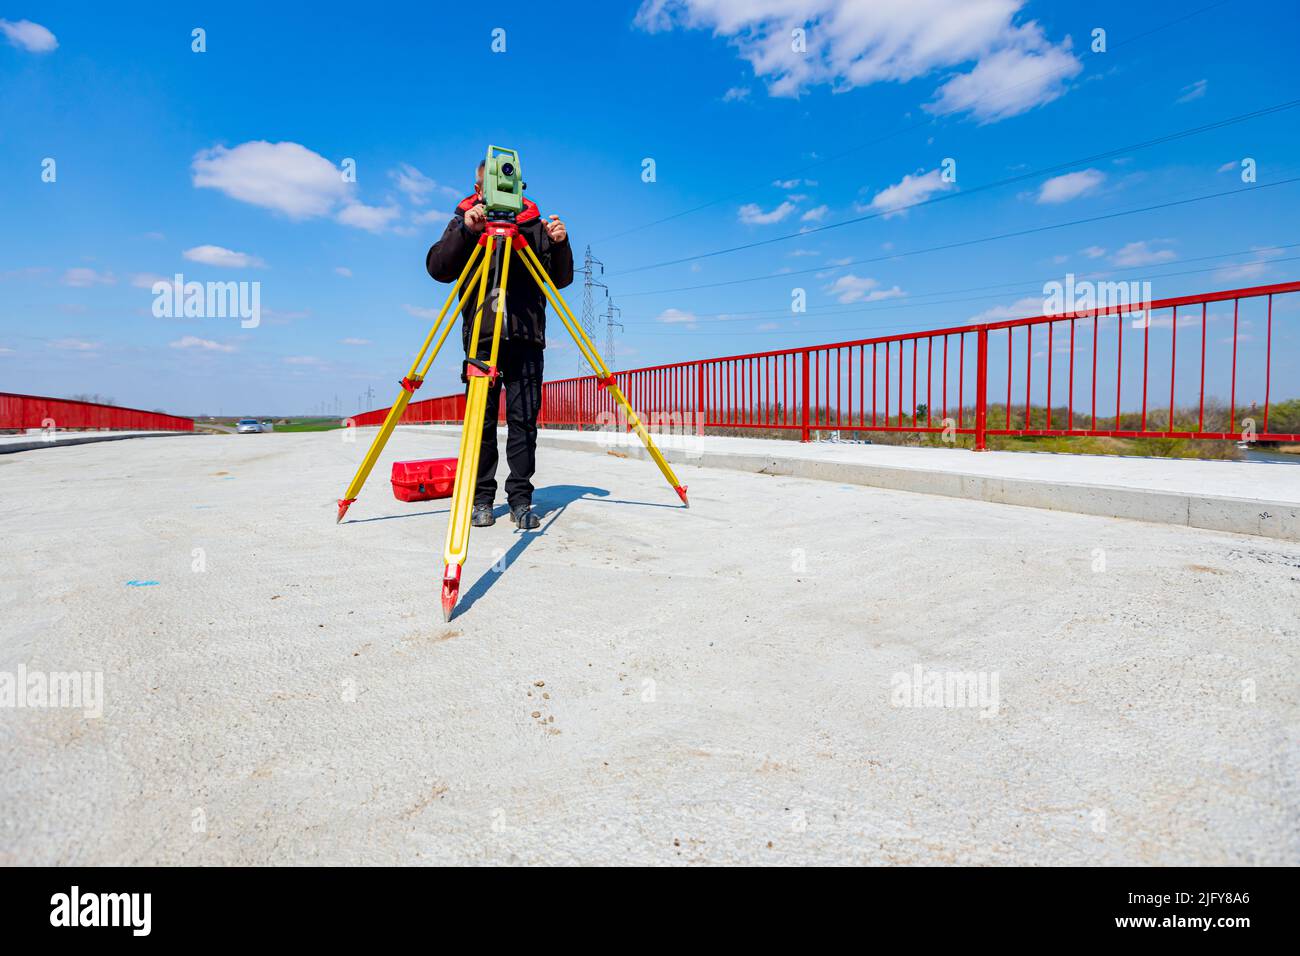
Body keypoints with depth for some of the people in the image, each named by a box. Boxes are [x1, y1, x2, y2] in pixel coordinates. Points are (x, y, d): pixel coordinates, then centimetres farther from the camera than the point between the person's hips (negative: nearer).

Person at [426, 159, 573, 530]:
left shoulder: (535, 223, 12)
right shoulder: (464, 220, 11)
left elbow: (561, 280, 10)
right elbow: (437, 269, -1)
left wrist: (560, 245, -7)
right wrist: (465, 231, -14)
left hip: (526, 336, 0)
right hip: (481, 335, 0)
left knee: (524, 419, -2)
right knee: (482, 420, 0)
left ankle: (520, 499, 4)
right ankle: (481, 498, 9)